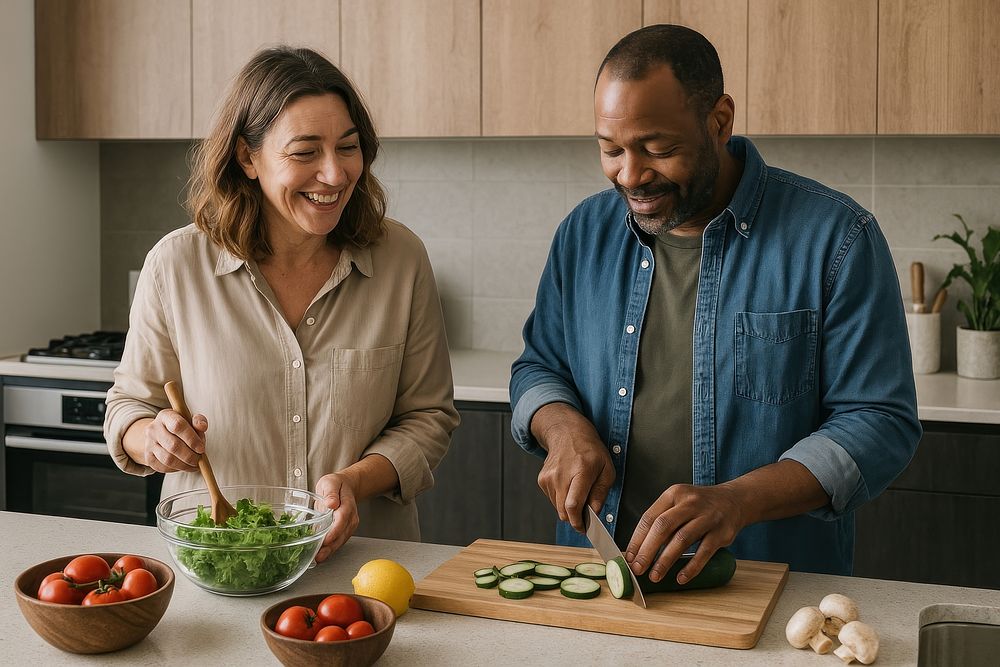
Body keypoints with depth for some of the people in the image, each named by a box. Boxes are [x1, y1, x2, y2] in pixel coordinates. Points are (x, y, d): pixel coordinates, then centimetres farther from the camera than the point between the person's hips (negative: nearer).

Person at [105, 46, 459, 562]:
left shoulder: (401, 259, -1)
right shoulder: (176, 265, -2)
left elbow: (427, 416, 5)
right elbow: (130, 405, 10)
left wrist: (356, 480, -13)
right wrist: (153, 439, -12)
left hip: (363, 555, -3)